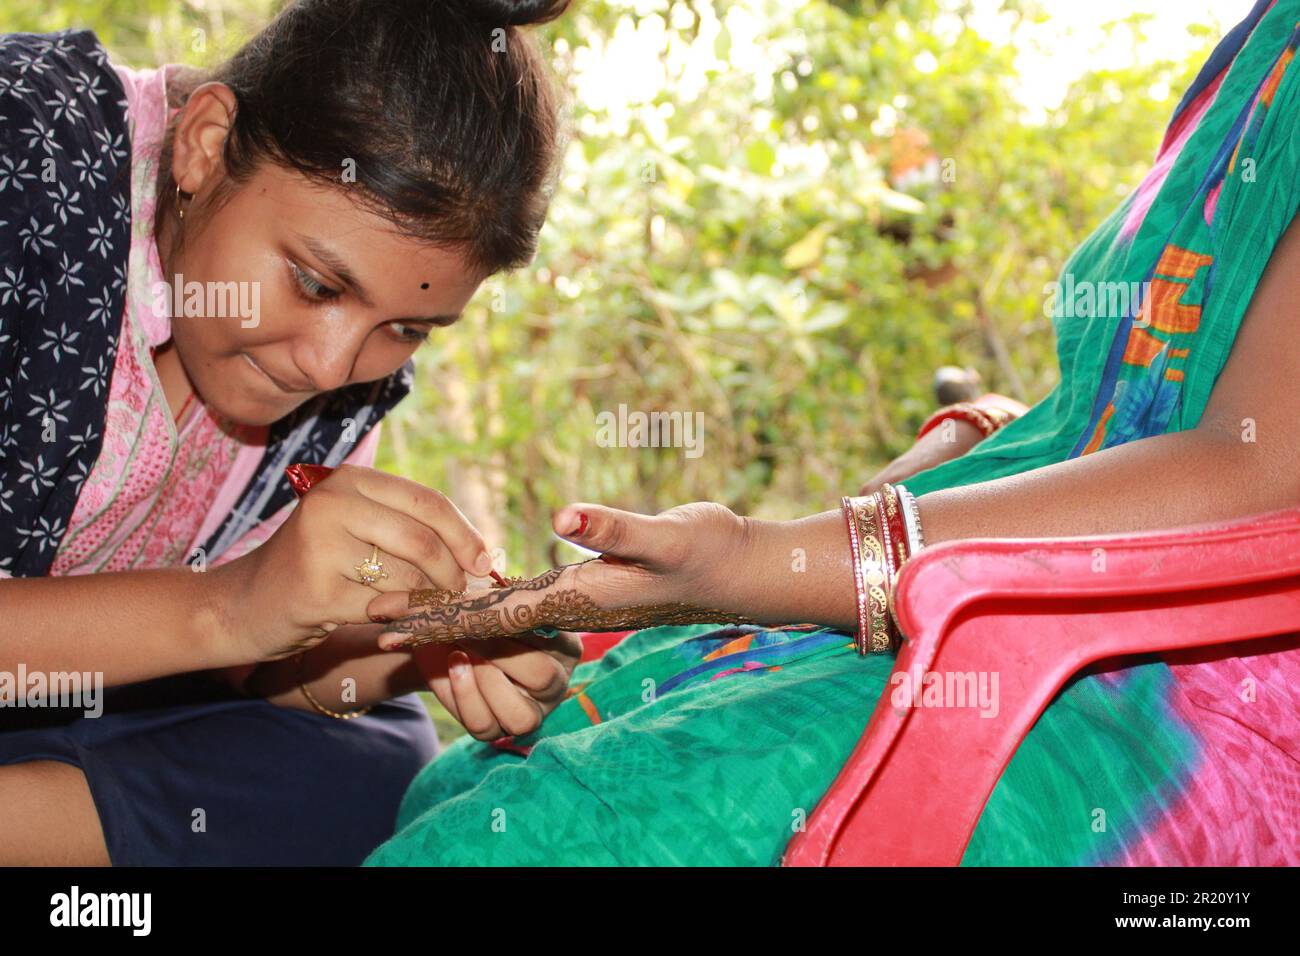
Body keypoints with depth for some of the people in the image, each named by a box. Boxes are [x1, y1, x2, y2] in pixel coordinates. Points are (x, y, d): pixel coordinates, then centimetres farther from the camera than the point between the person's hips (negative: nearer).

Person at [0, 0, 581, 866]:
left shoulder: (362, 339, -9)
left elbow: (239, 673, -3)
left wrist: (413, 650, -21)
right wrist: (222, 609, -38)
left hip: (72, 709, 6)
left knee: (377, 759, -12)